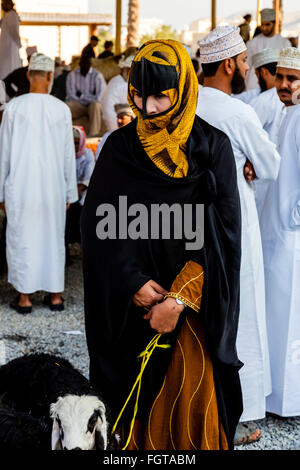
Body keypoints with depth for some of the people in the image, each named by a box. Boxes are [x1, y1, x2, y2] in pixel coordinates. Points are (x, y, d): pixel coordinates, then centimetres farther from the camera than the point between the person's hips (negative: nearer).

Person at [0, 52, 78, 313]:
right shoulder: (62, 110, -3)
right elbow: (68, 156, 1)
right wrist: (70, 193, 11)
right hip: (53, 187, 2)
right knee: (53, 238, 12)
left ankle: (24, 297, 9)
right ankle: (55, 295, 17)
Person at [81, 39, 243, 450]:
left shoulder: (212, 147, -5)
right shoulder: (119, 147, 0)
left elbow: (222, 231, -9)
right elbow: (97, 222, -1)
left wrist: (181, 298, -16)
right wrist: (132, 282, -14)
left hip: (195, 305, -1)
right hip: (134, 302, 1)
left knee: (193, 394, 3)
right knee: (141, 395, 8)